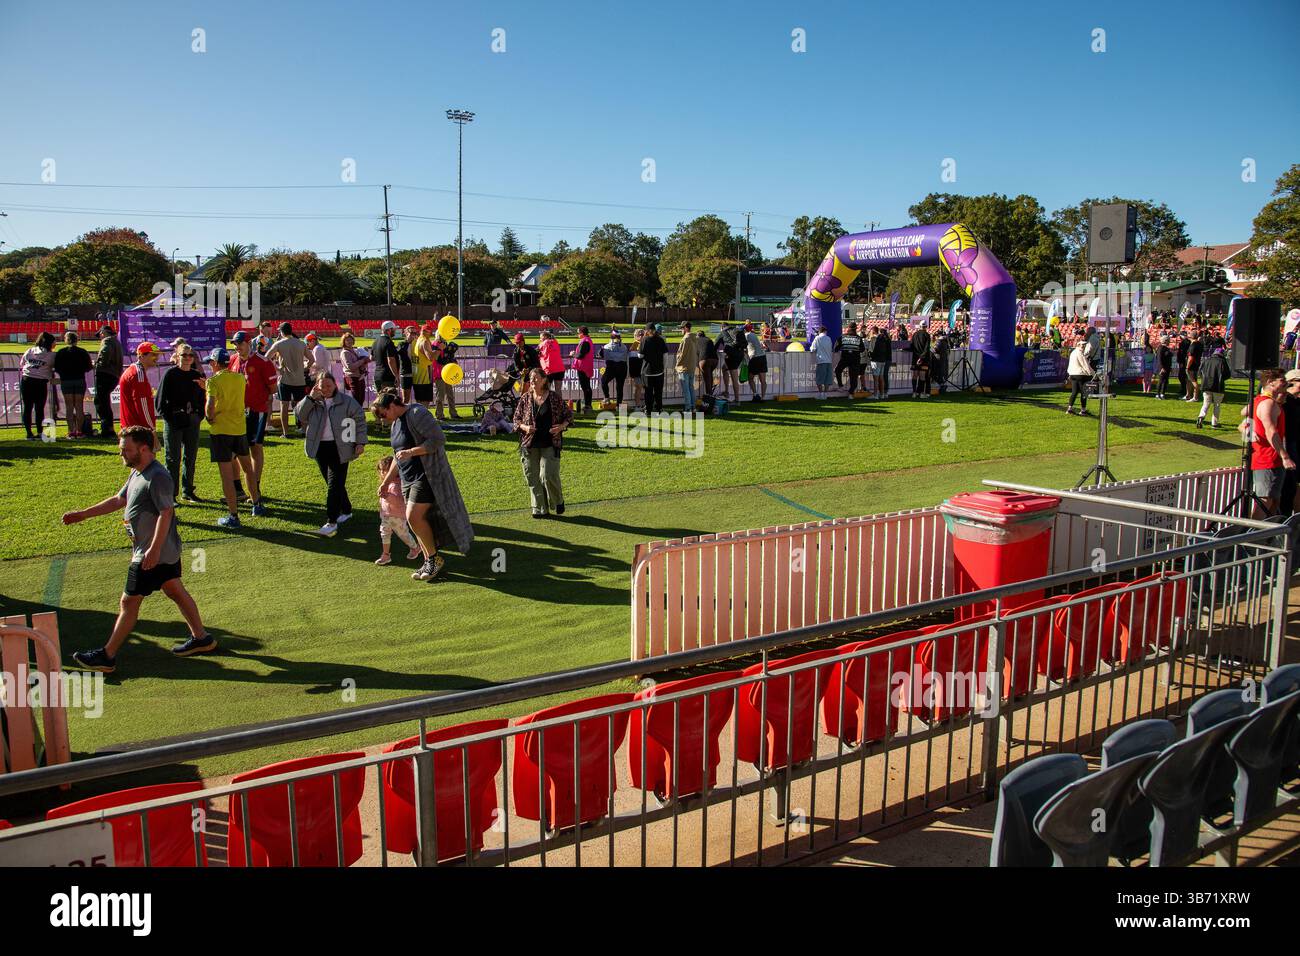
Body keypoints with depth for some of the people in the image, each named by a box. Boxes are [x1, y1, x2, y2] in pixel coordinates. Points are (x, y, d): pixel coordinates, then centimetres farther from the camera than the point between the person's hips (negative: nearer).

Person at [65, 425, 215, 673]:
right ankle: (201, 638, 26)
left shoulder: (157, 476, -22)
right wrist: (82, 515, 21)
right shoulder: (137, 473, 11)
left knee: (129, 602, -1)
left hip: (155, 553, -10)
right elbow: (118, 500, 21)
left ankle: (107, 657, 8)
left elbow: (166, 513, -26)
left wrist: (154, 549, -28)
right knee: (176, 591, 17)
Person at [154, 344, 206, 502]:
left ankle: (187, 492, 20)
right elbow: (160, 398, -5)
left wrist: (200, 415, 3)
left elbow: (202, 398, 16)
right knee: (173, 459, -2)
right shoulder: (170, 374, -4)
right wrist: (167, 417, -11)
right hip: (174, 421, -5)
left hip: (192, 421, 5)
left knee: (190, 458, 10)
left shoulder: (197, 375, 10)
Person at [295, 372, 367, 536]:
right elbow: (299, 414, -2)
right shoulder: (313, 403, 9)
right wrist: (310, 398, -12)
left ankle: (331, 523, -13)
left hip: (339, 448, -5)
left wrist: (360, 442, -4)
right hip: (320, 448, 5)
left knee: (334, 484, -11)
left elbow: (360, 419, 1)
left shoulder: (346, 401, -1)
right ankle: (346, 511, 33)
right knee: (333, 483, 14)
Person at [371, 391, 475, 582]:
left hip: (427, 476, -9)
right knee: (417, 520, 6)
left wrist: (411, 452, -26)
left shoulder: (417, 414, -14)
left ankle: (434, 558, 0)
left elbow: (438, 439, -21)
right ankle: (429, 562, 15)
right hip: (408, 478, 9)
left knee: (414, 517, -15)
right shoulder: (396, 422, 15)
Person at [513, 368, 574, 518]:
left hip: (550, 444, -3)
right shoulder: (525, 398, 4)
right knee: (532, 477, 2)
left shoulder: (554, 397, 0)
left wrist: (562, 426, -8)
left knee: (548, 475, -11)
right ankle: (540, 509, 13)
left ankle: (558, 501, 17)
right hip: (529, 444, 3)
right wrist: (524, 427, -9)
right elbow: (516, 418, 11)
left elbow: (569, 414, 9)